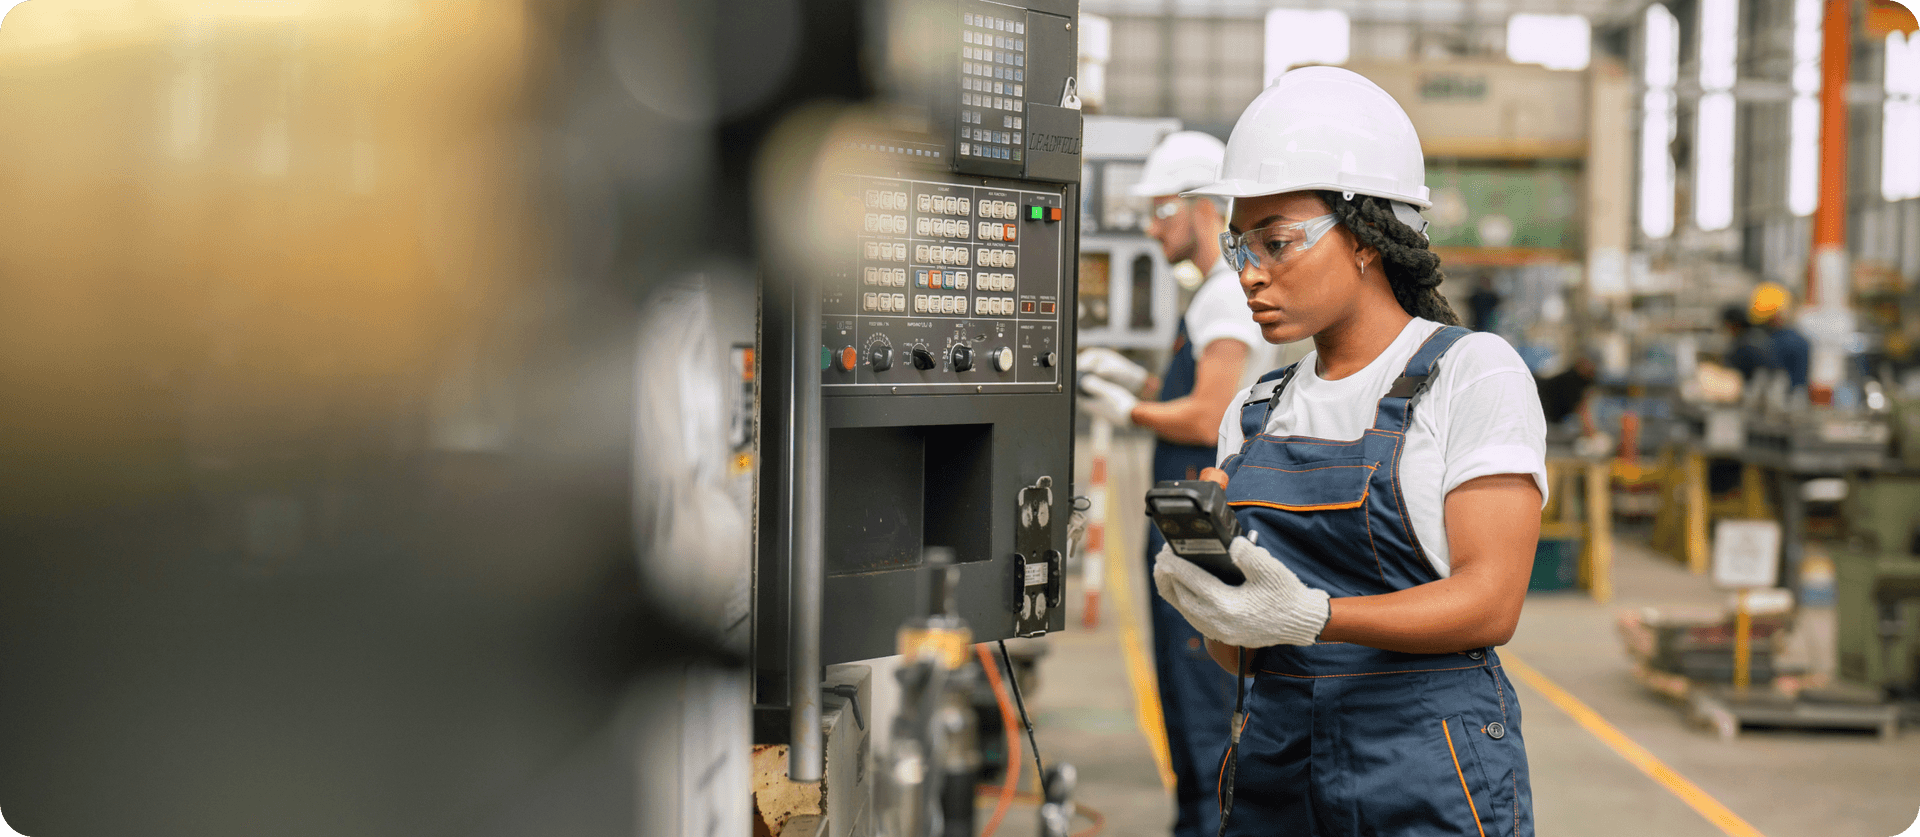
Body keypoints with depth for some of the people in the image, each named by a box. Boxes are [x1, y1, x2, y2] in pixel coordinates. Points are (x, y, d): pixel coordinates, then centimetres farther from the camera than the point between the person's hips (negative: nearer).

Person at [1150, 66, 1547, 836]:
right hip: (1277, 770, 5)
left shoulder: (1474, 375, -5)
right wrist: (1207, 598, -12)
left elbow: (1491, 602, -14)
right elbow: (1237, 653, 10)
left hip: (1431, 773, -5)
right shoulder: (1257, 413, 12)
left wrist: (1310, 617, -26)